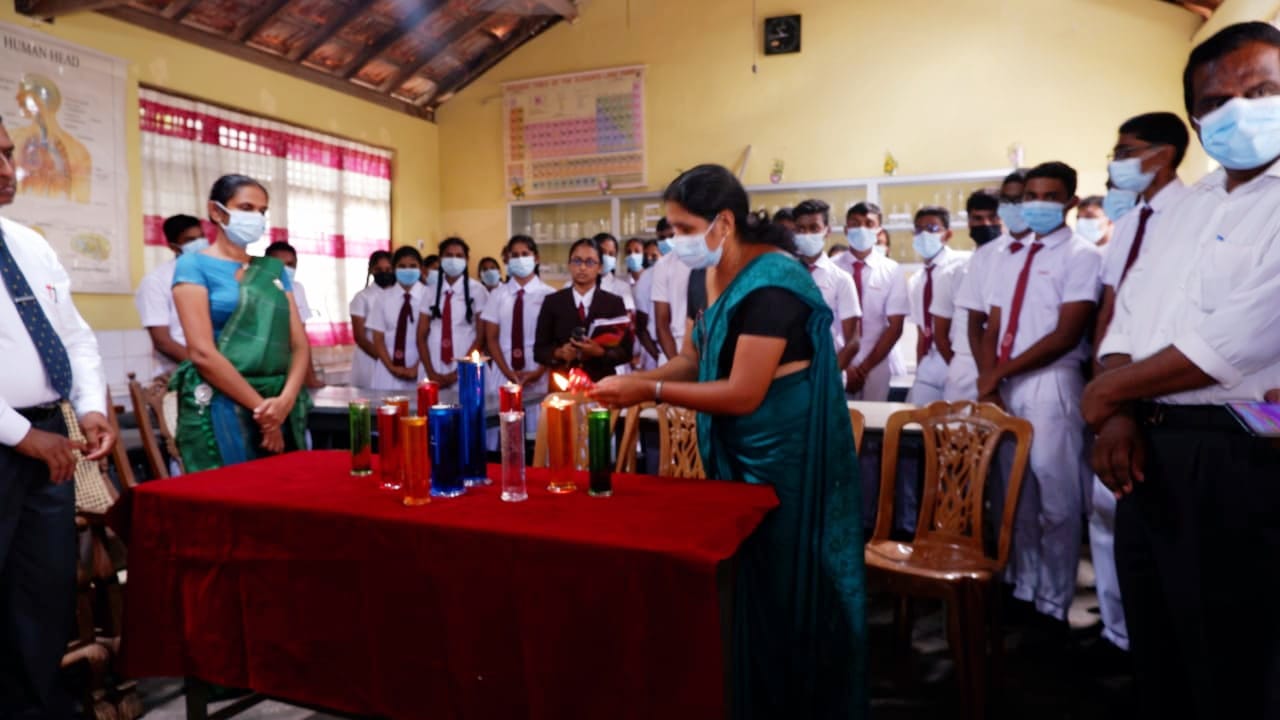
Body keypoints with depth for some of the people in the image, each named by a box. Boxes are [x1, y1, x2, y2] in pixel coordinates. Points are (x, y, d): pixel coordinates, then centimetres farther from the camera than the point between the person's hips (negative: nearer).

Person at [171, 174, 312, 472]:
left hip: (280, 407, 5)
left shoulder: (274, 269, 13)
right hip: (219, 407, -5)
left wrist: (286, 399, -12)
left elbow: (300, 345, 6)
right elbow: (202, 352, -12)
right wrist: (261, 406, -13)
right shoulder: (194, 265, -1)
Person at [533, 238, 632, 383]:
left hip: (602, 383, 0)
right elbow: (539, 350, 4)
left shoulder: (614, 303, 4)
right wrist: (558, 353, -16)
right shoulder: (552, 301, 5)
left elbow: (625, 351, 1)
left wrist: (600, 352, -17)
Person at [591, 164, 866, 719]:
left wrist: (649, 392, -20)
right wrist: (630, 381, -6)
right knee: (746, 582, 18)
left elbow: (743, 394, -24)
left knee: (783, 590, 7)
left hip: (784, 454, -8)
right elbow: (695, 359, 9)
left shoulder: (770, 282, -22)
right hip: (740, 451, 8)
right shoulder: (716, 275, 5)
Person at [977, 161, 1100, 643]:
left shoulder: (1082, 256, -3)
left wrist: (1000, 372, -12)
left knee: (1057, 504, 0)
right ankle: (1023, 590, 26)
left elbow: (1067, 335, -13)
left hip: (1051, 387, -6)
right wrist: (990, 384, -4)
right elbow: (992, 328, 11)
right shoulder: (1009, 258, 16)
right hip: (1005, 389, 6)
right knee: (1016, 499, 12)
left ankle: (1052, 605, 15)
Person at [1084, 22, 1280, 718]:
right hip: (1152, 448, 8)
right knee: (1157, 651, 21)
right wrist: (1117, 416, -6)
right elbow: (1127, 314, 12)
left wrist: (1106, 391, -8)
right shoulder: (1186, 206, 15)